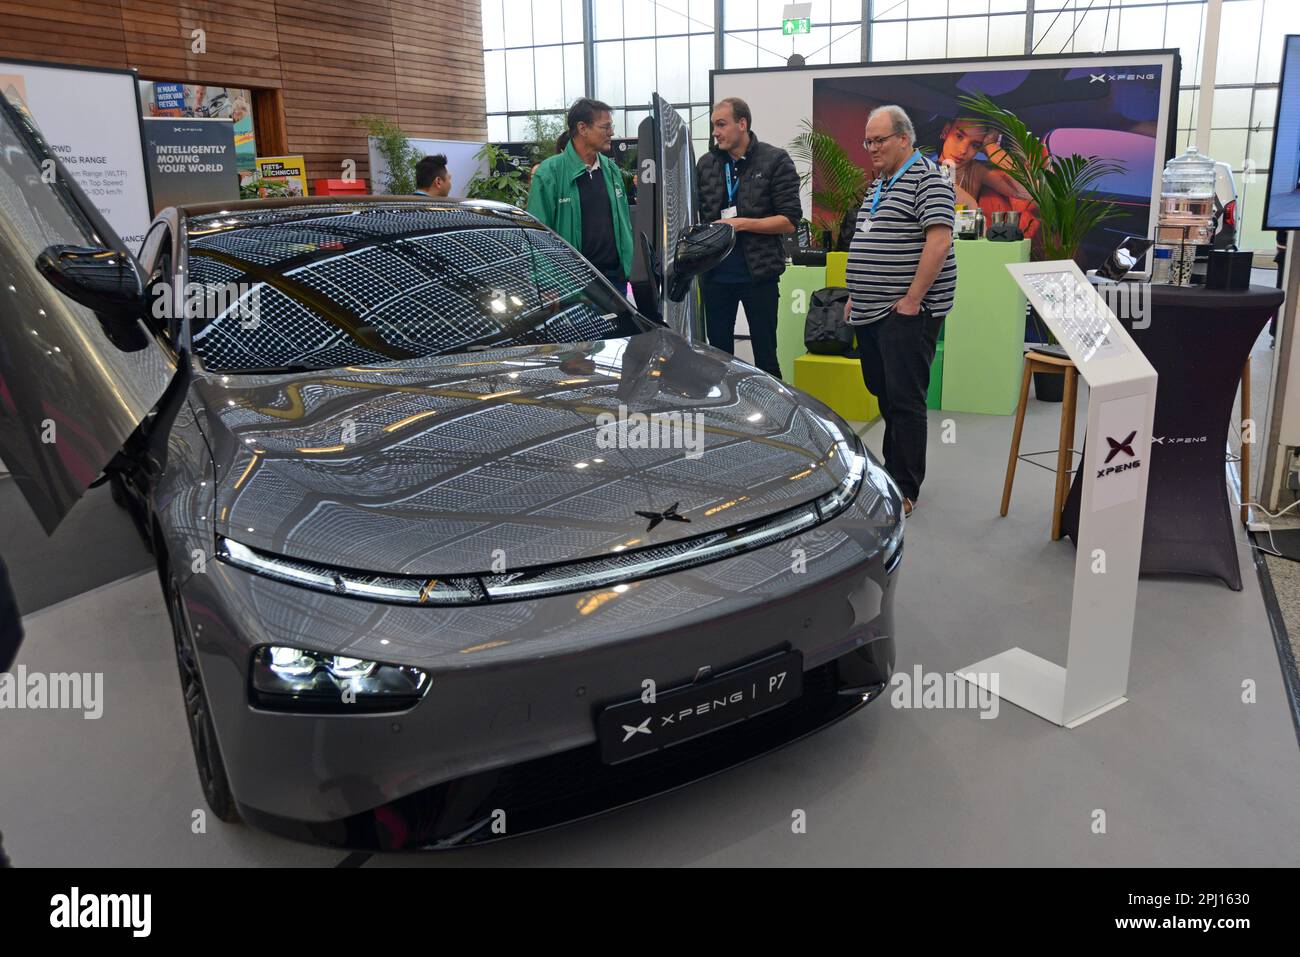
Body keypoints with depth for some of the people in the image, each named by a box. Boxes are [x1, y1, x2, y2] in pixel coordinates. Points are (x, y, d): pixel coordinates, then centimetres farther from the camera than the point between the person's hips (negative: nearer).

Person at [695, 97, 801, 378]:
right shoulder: (705, 164, 9)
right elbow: (693, 214, 16)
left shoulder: (775, 161, -3)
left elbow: (789, 221, -9)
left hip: (758, 273, -4)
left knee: (765, 355, 6)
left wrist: (741, 223, -16)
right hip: (715, 275, 4)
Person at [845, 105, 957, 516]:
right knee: (883, 394, 14)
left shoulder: (927, 179, -9)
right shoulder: (878, 184, 19)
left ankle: (905, 491, -1)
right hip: (870, 313, 9)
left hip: (906, 313, -9)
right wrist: (856, 296, 19)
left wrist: (912, 300, -21)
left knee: (904, 400, -7)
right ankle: (891, 472, 26)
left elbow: (939, 241, -19)